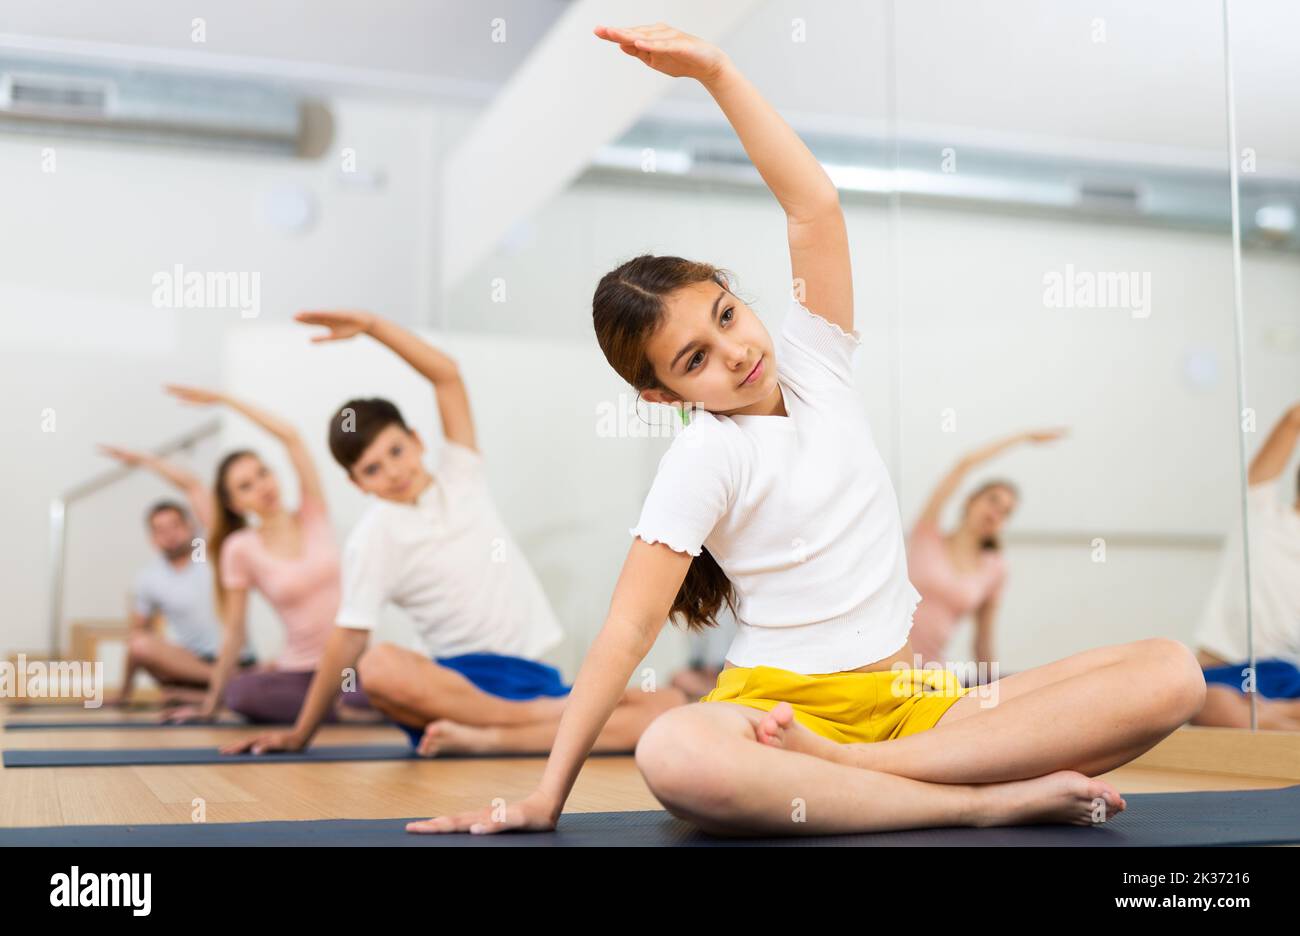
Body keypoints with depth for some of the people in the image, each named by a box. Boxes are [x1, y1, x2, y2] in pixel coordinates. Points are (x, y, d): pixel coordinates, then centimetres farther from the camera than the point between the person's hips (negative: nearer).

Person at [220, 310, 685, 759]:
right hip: (458, 681, -4)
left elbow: (447, 375, 7)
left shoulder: (460, 477, 11)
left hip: (537, 677, 4)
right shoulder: (373, 537, 1)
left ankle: (487, 737, -32)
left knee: (669, 705, -20)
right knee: (380, 666, -38)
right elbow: (349, 640, -2)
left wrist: (373, 325, 2)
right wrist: (301, 732, -5)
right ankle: (561, 721, -28)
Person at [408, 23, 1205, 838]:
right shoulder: (703, 461, -6)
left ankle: (842, 767, -23)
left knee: (1170, 674, -15)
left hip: (909, 704, 5)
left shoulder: (811, 365, 7)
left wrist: (716, 71, -12)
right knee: (675, 757, -41)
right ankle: (1003, 798, -33)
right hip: (779, 705, -5)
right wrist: (549, 794, -17)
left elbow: (816, 208, -4)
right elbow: (630, 629, -11)